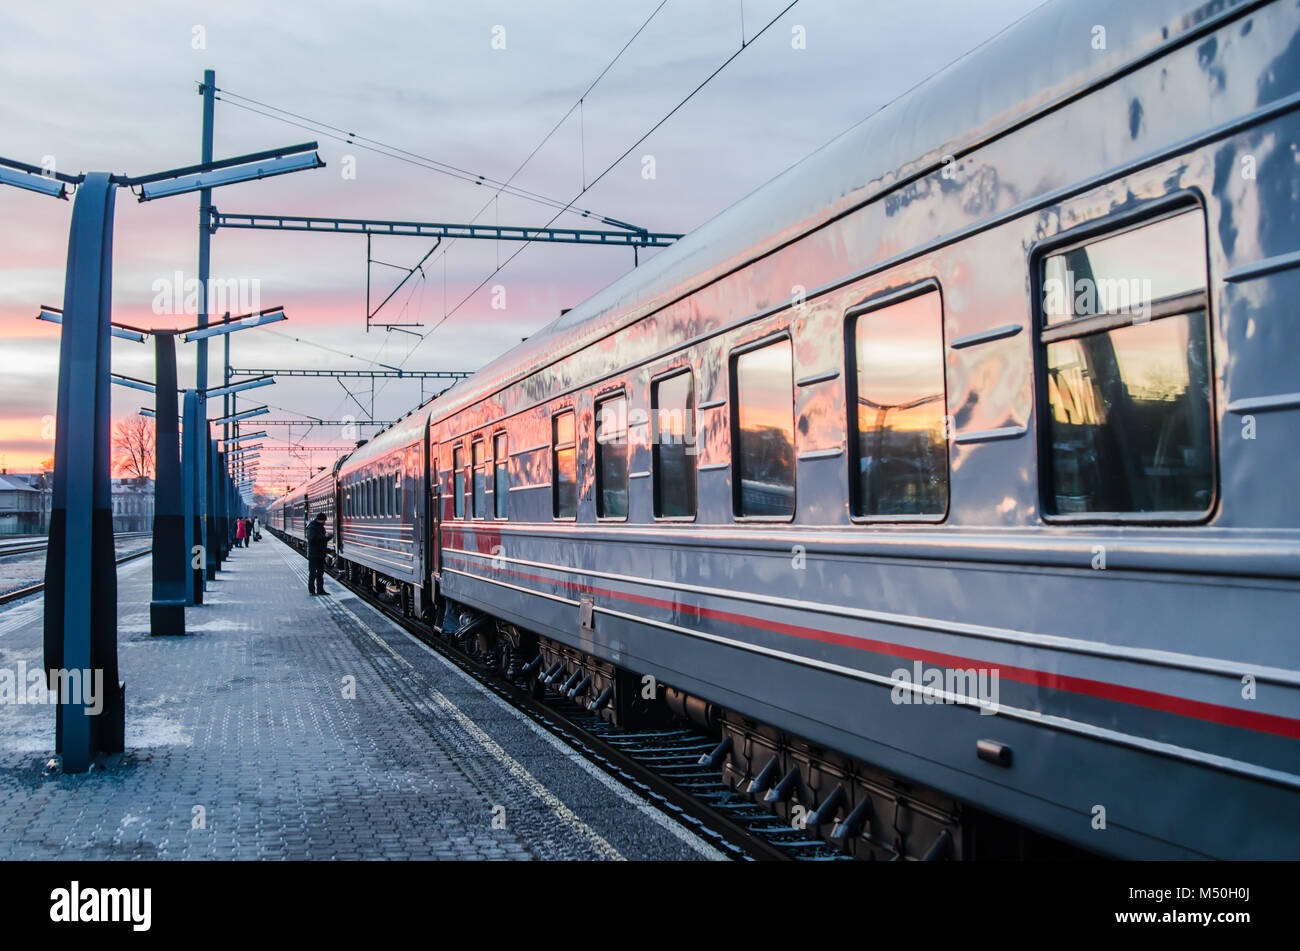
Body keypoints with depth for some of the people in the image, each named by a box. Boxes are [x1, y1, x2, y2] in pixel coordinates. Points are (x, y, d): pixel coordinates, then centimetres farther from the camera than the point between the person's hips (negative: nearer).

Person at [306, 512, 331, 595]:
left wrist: (329, 536, 0)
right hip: (313, 555, -8)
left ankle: (320, 590, 17)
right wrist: (324, 536, -28)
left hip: (321, 554, 8)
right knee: (313, 573, -6)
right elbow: (313, 538, -27)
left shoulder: (321, 527, 14)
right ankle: (311, 590, 1)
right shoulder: (312, 527, -12)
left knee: (320, 572, 11)